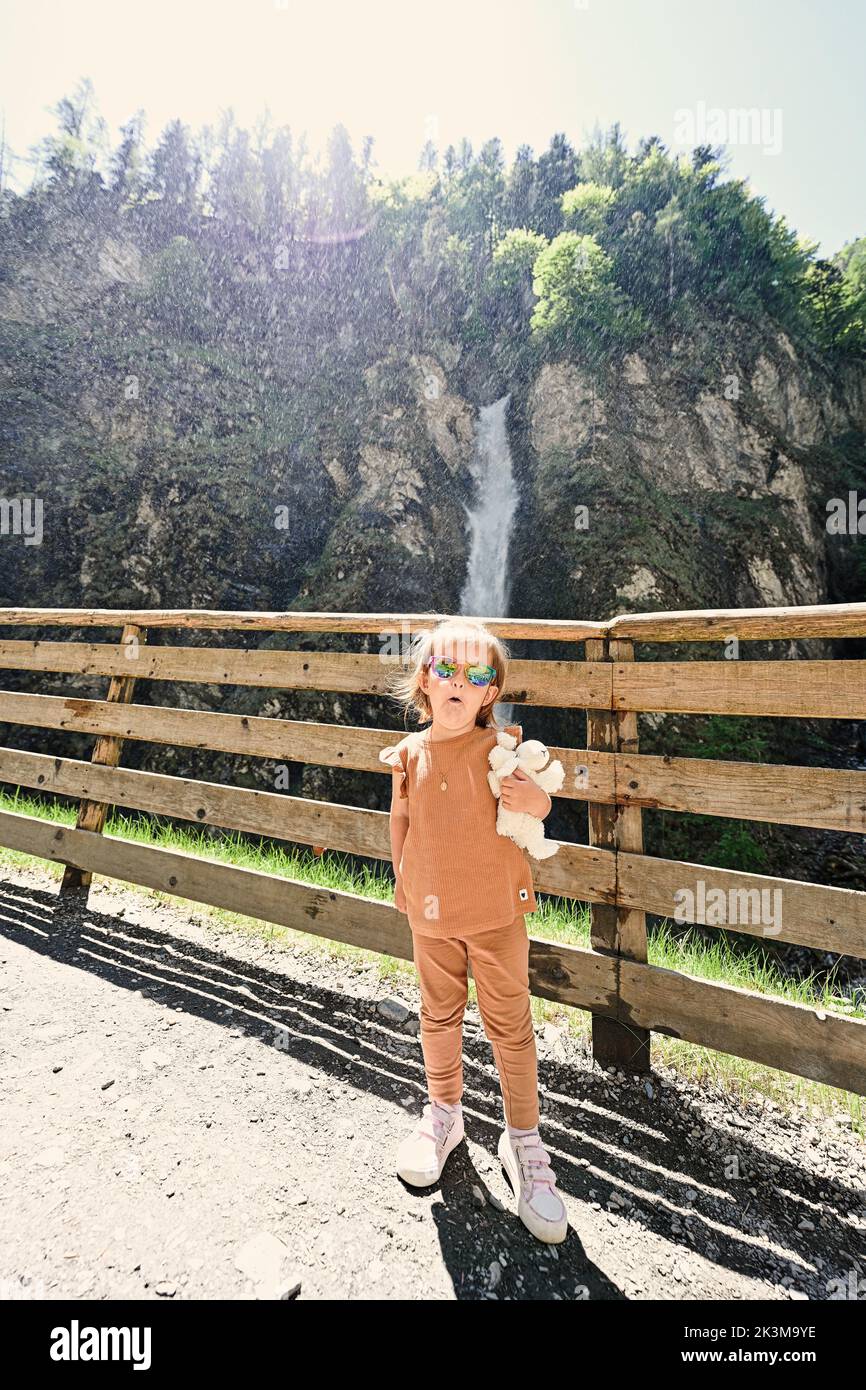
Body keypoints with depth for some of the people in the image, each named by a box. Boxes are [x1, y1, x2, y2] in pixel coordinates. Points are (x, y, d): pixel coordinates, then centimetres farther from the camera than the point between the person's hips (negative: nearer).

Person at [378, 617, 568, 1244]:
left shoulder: (501, 748, -12)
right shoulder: (409, 754, -5)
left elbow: (536, 804, -4)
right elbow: (401, 822, 7)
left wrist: (533, 800, -28)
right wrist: (405, 885, 9)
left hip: (496, 910, -2)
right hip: (431, 913, 3)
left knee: (511, 1026, 9)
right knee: (440, 1015, 21)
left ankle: (524, 1139, 30)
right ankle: (443, 1112, 45)